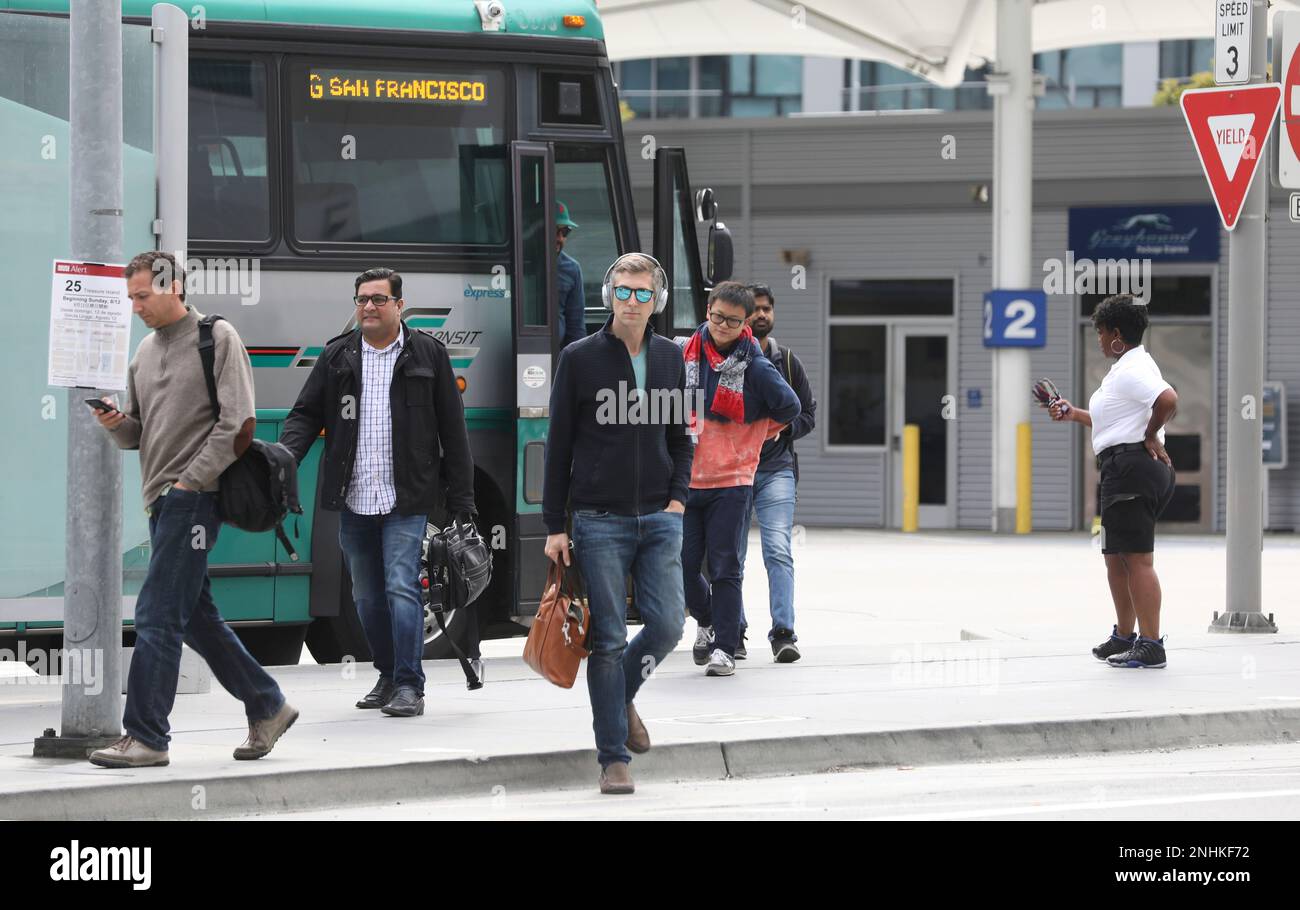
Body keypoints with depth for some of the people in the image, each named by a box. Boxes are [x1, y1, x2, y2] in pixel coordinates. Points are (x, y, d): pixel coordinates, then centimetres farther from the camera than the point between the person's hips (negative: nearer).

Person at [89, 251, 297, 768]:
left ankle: (146, 736, -12)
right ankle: (267, 707, 22)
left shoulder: (217, 338, -5)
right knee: (195, 618, 11)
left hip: (194, 497, -8)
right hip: (162, 499, 8)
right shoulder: (145, 351, 17)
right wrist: (116, 424, -1)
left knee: (157, 615, -12)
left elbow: (238, 425, -11)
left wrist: (190, 481, -15)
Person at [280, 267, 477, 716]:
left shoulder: (427, 354, 3)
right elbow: (306, 414, 11)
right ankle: (389, 676, 25)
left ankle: (409, 686, -10)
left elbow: (452, 429, 4)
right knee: (367, 597, 10)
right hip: (353, 501, 4)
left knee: (401, 587, -13)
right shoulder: (337, 355, 9)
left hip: (405, 499, -4)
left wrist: (461, 499, 1)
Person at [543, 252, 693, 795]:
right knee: (608, 641, -3)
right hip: (599, 521, -3)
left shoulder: (670, 359, 9)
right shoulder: (580, 359, -2)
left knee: (666, 624, -7)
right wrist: (555, 526, -3)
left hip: (659, 520, 3)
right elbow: (558, 446, 0)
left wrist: (678, 497, 2)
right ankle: (614, 758, 3)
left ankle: (622, 697, 24)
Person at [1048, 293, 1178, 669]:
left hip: (1131, 466, -12)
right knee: (1115, 557, 19)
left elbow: (1168, 400, -30)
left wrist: (1150, 436, -15)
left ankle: (1150, 644, -11)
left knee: (1137, 558, -11)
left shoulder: (1131, 370, -14)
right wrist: (1075, 414, 29)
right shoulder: (1129, 367, 21)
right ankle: (1125, 636, 29)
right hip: (1123, 471, 12)